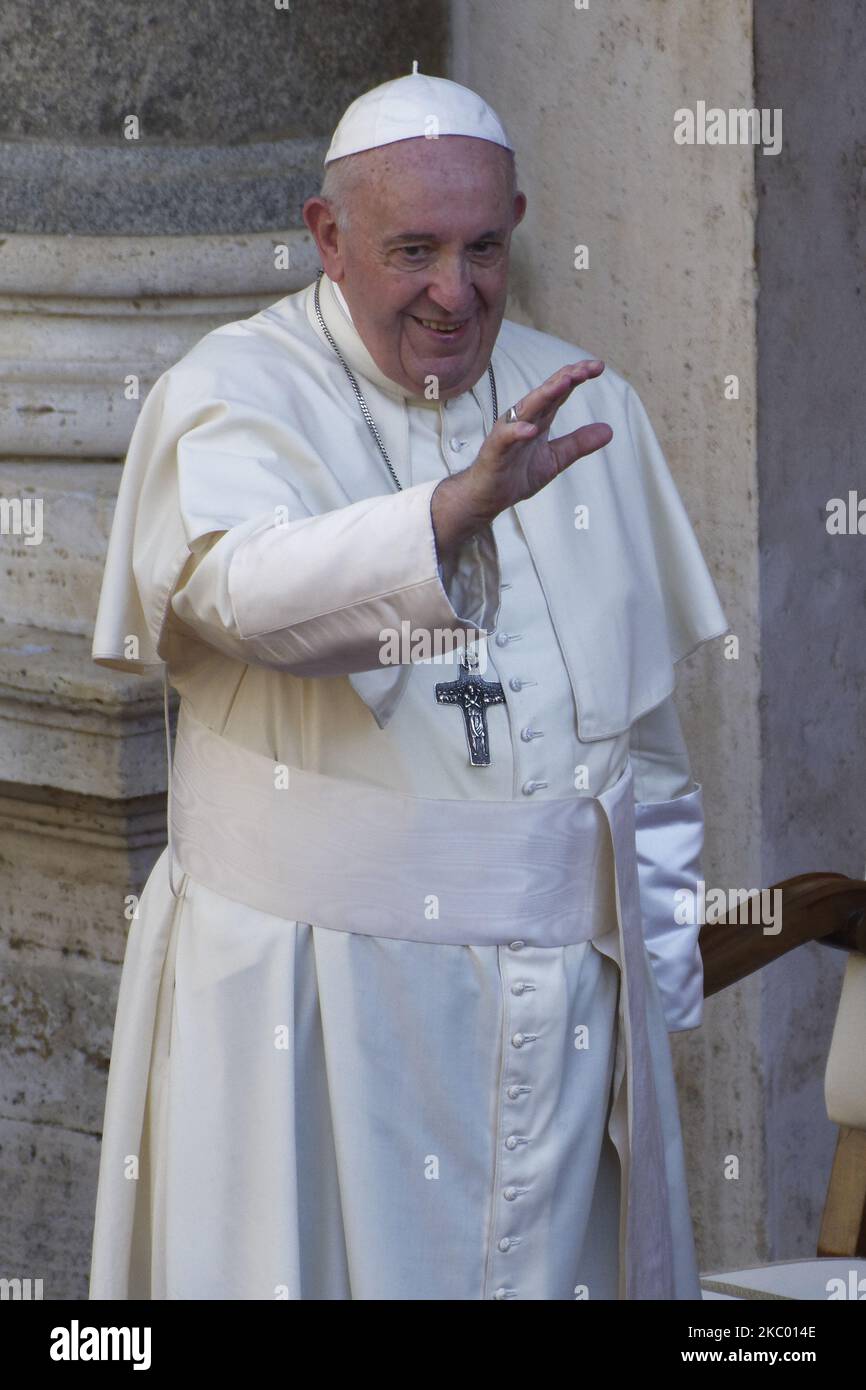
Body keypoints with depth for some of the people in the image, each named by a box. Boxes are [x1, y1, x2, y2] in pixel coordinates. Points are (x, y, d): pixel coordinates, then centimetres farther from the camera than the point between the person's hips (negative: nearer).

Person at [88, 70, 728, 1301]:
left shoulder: (583, 410, 11)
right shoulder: (231, 399, -4)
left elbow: (648, 733, 16)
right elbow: (253, 592, -28)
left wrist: (660, 966, 12)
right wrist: (461, 502, -43)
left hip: (553, 999, 4)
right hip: (313, 990, -4)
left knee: (542, 1262, 5)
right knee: (319, 1258, -2)